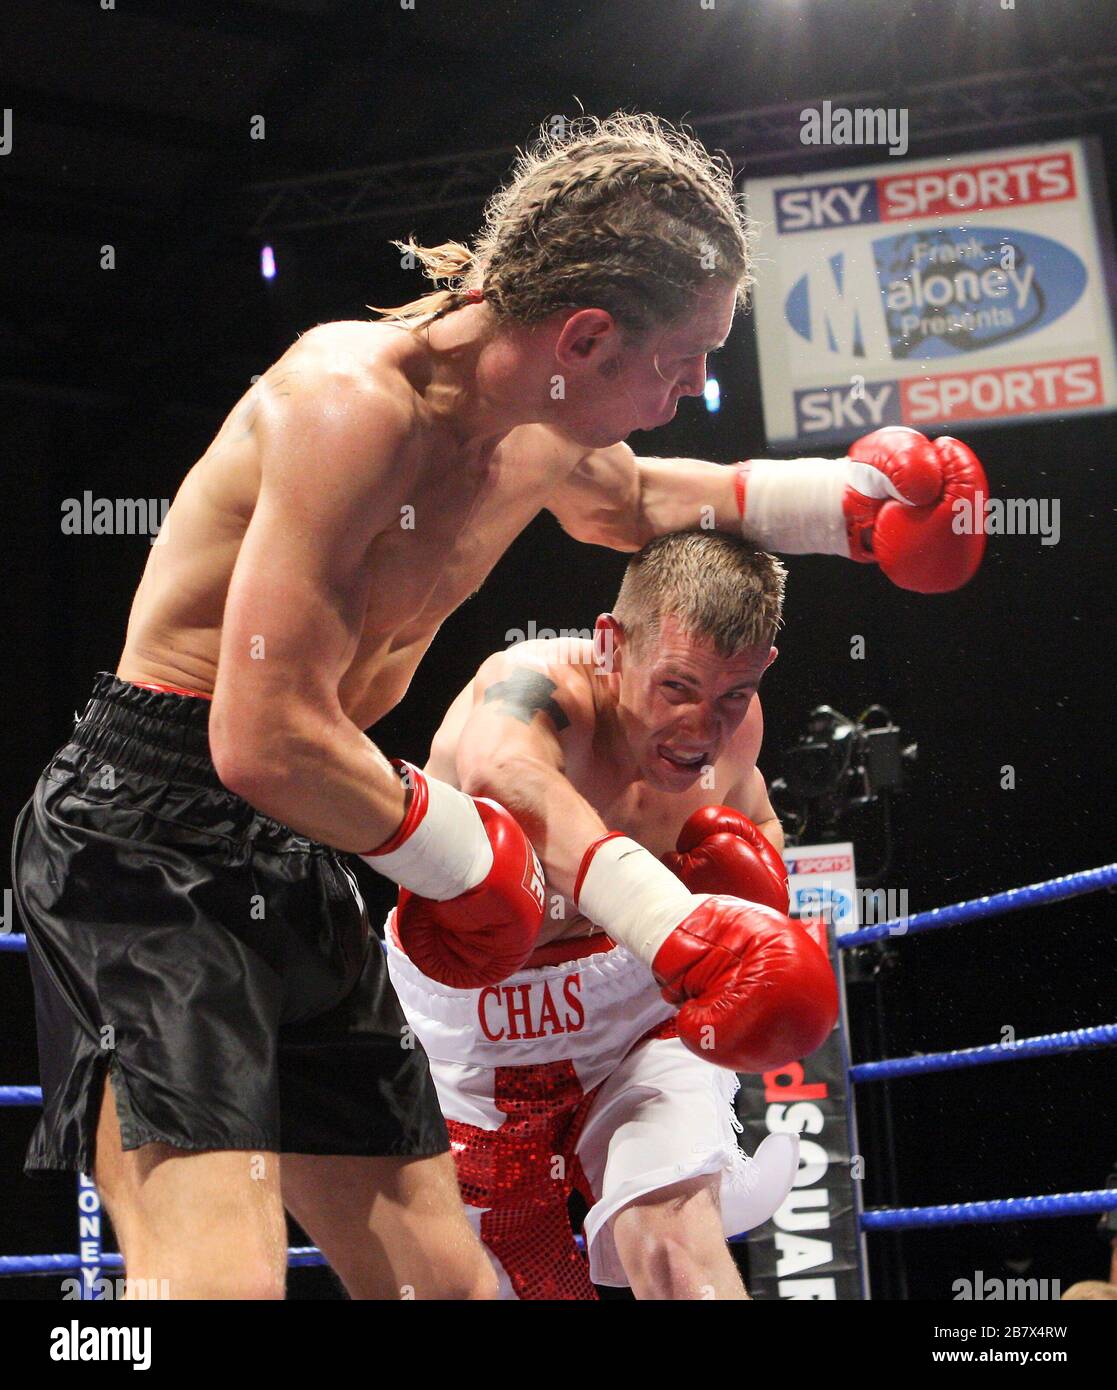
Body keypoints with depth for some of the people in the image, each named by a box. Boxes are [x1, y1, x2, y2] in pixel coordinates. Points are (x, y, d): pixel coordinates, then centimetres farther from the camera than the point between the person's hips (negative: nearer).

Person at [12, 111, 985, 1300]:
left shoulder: (546, 440, 6)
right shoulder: (355, 401, -23)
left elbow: (641, 500, 34)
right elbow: (267, 741, -28)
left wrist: (849, 498, 20)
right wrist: (464, 856, -12)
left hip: (290, 857, 10)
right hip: (147, 830, -9)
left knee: (437, 1270, 10)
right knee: (221, 1273, -25)